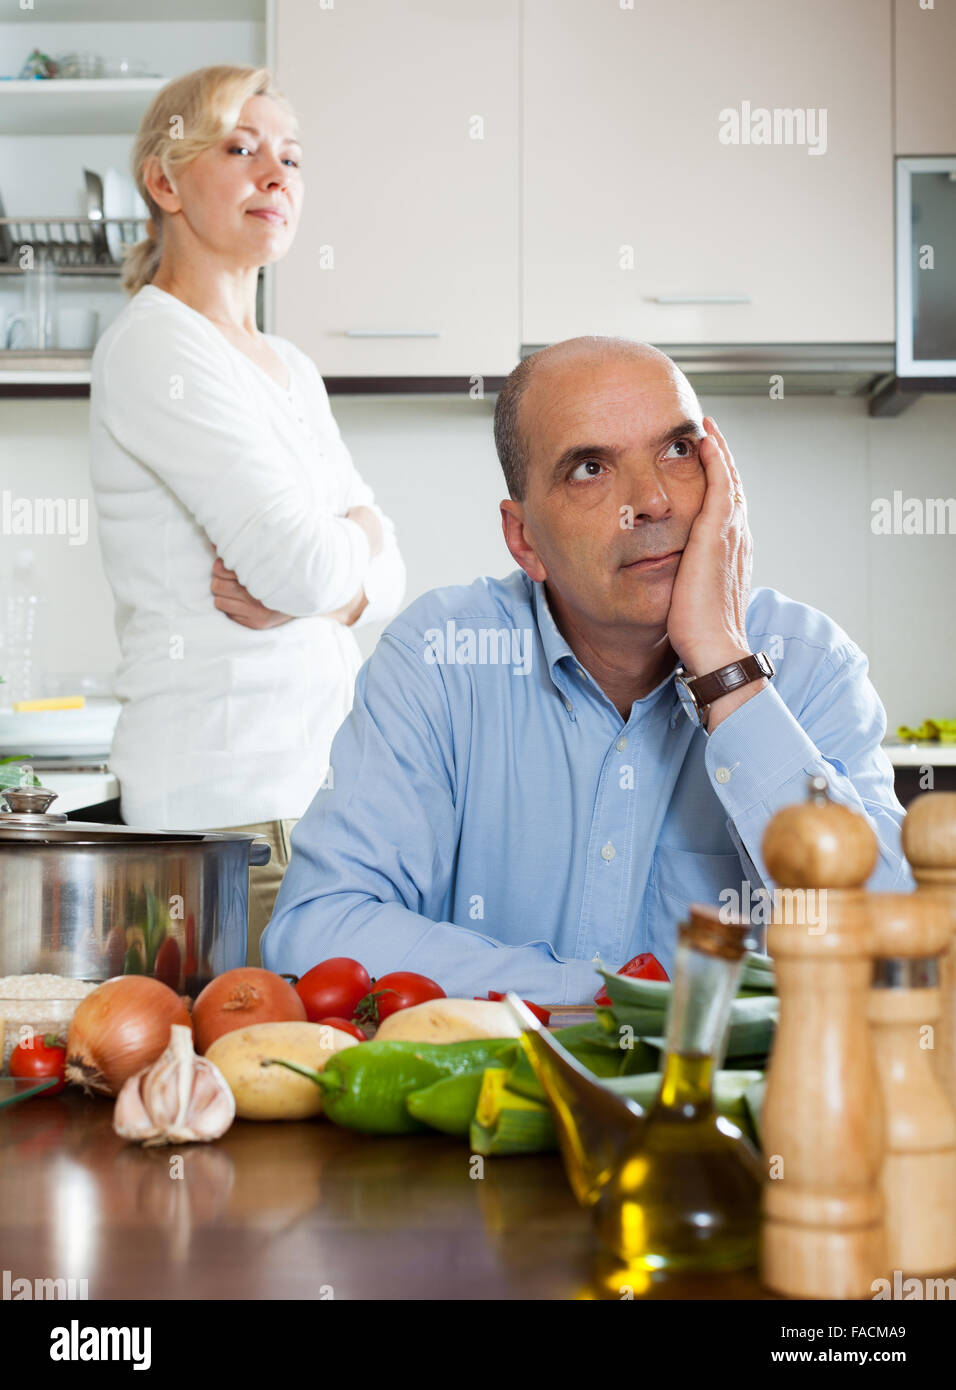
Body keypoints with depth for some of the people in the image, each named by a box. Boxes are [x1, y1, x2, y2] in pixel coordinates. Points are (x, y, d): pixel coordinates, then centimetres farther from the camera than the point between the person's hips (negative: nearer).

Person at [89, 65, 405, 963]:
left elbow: (385, 575, 12)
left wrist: (311, 597, -9)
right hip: (225, 791, -8)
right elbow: (304, 566, -20)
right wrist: (353, 532, 2)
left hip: (316, 773, 8)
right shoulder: (155, 347, -10)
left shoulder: (290, 370, 17)